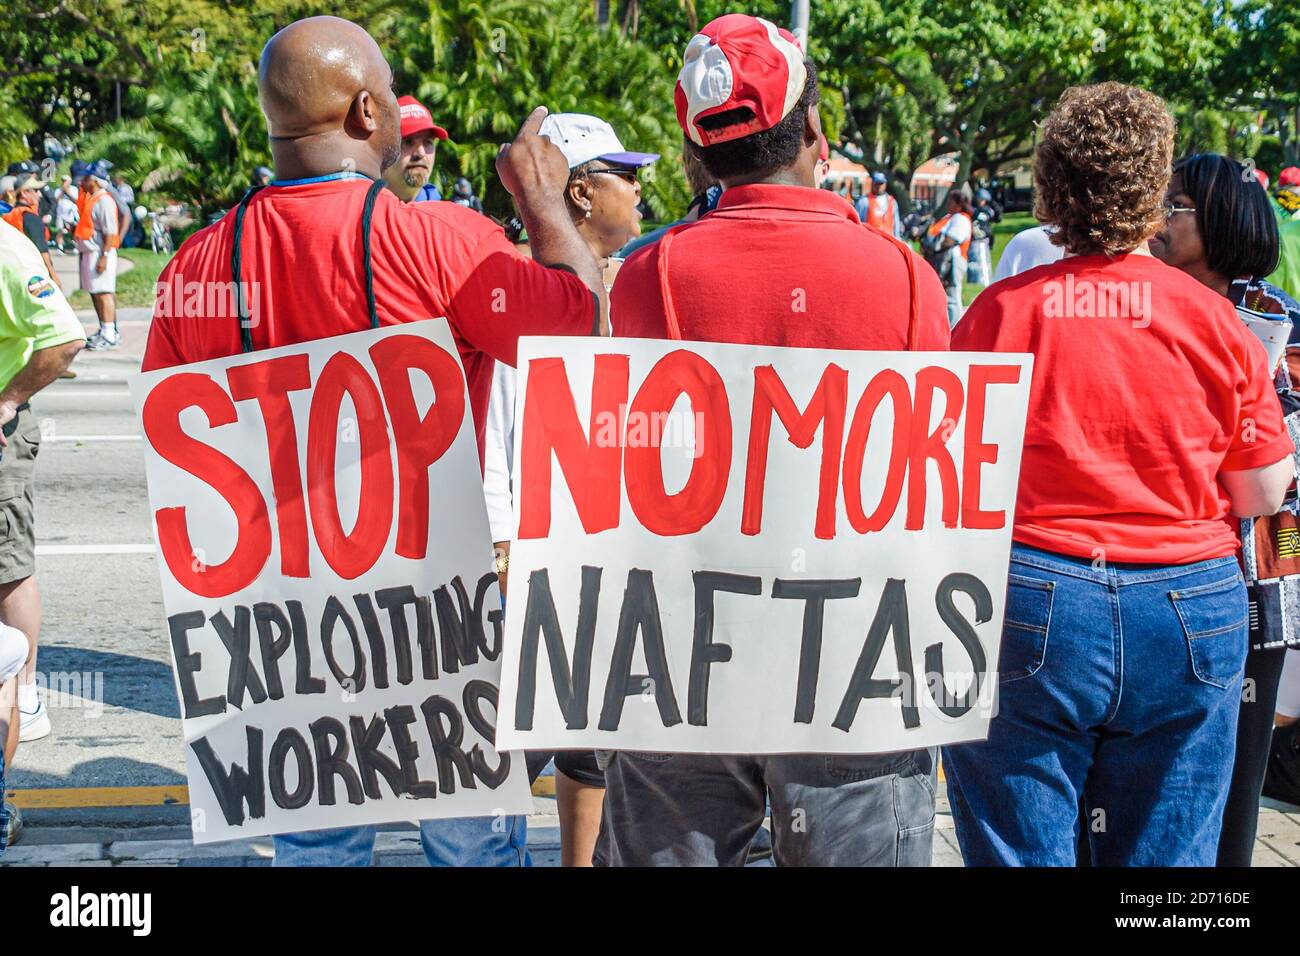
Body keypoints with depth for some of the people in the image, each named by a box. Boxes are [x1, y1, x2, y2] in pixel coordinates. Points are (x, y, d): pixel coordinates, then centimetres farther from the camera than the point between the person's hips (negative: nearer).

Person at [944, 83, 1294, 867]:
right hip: (1189, 611, 2)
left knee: (1020, 852, 8)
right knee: (1168, 857, 12)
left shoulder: (998, 310, -5)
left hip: (1028, 604, -1)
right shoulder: (1216, 321, -2)